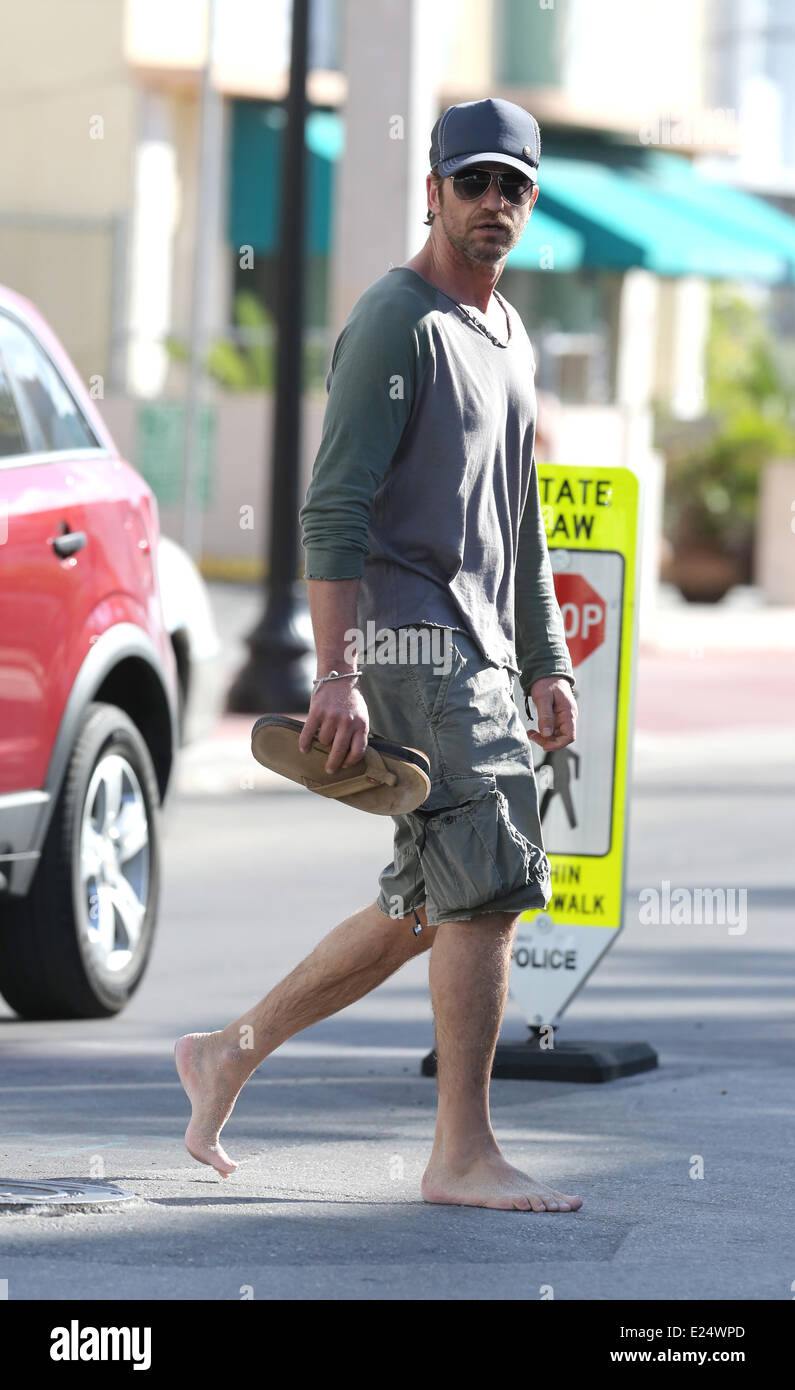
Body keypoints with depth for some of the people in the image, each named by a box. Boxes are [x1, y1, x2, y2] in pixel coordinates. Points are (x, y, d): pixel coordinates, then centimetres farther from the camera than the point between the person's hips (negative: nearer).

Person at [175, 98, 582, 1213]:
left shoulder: (509, 335, 20)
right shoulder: (397, 321, -9)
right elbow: (334, 510, -16)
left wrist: (548, 662, 20)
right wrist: (339, 674, -23)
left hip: (478, 651, 9)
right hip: (409, 640, -9)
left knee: (429, 907, 10)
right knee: (489, 888, -12)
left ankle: (232, 1052, 19)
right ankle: (464, 1154, -7)